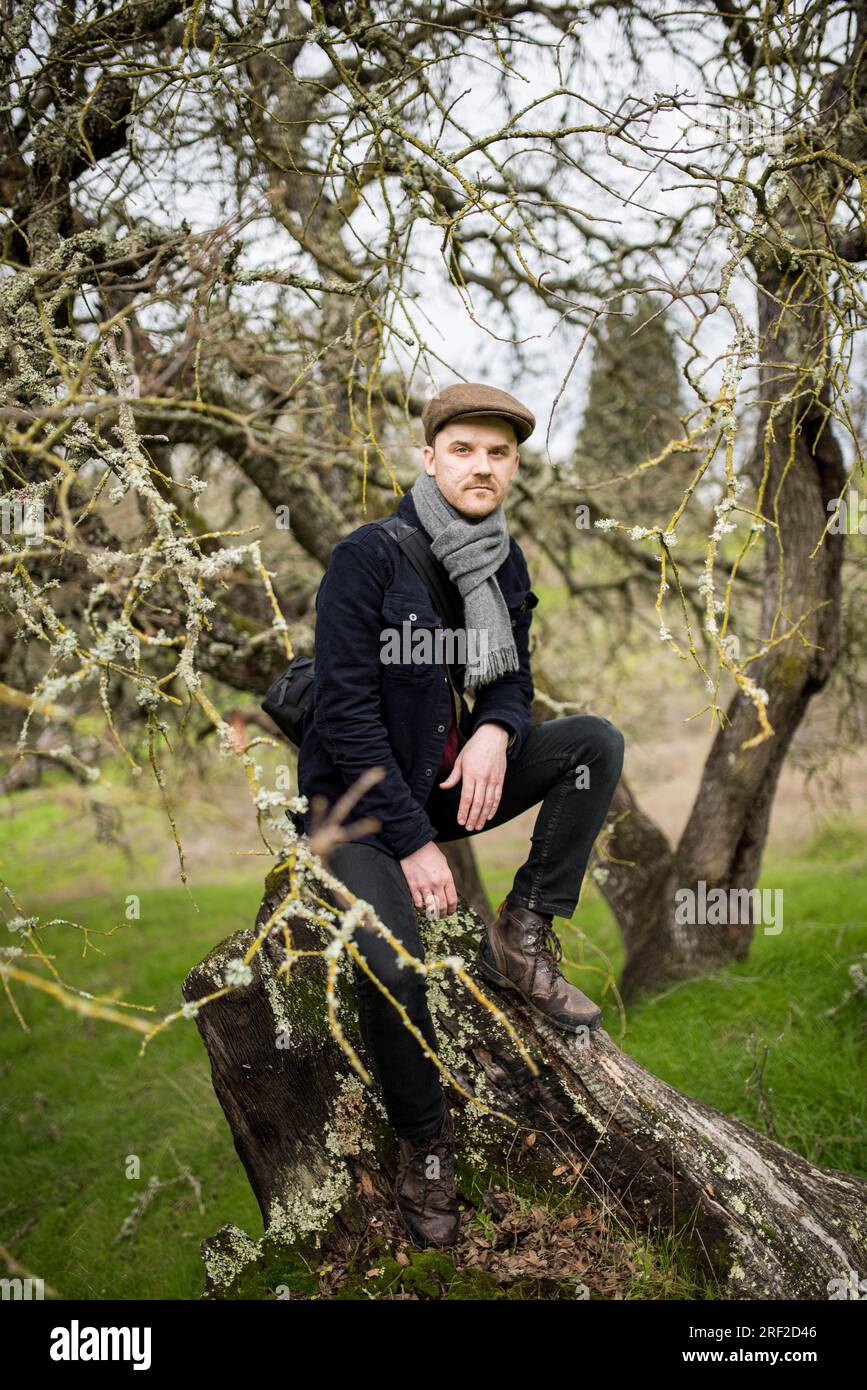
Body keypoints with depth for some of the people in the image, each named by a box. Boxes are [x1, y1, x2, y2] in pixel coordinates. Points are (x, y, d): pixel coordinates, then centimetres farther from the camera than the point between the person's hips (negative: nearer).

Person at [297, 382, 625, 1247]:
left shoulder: (504, 561, 3)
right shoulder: (368, 556, -16)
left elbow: (512, 677, 12)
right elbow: (346, 713, -19)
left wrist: (496, 728, -15)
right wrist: (413, 843, -21)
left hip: (455, 778, 6)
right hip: (360, 796, -6)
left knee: (596, 740, -12)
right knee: (390, 965, -27)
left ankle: (521, 938, -10)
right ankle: (422, 1143, -1)